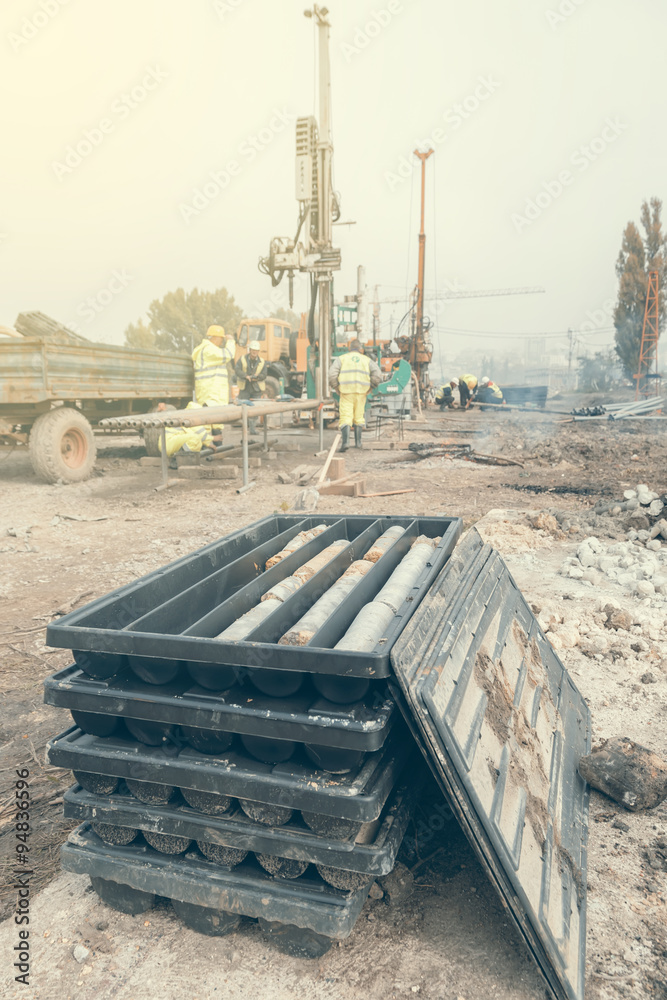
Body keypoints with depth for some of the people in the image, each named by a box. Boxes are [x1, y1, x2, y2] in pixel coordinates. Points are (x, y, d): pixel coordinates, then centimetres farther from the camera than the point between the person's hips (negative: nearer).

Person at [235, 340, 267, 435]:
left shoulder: (262, 362, 4)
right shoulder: (242, 359, 1)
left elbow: (263, 375, -1)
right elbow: (237, 370, -10)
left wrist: (255, 377, -21)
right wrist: (246, 376, -26)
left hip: (256, 388, 0)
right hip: (244, 388, 0)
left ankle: (253, 427, 0)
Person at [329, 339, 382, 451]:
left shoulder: (341, 359, 8)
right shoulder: (367, 360, 11)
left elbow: (332, 374, -7)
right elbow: (377, 375, -3)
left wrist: (336, 388, 4)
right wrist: (369, 388, 7)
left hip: (346, 393, -2)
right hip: (361, 393, 2)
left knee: (346, 418, -5)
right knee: (358, 417, 18)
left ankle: (345, 441, -25)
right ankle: (358, 442, 24)